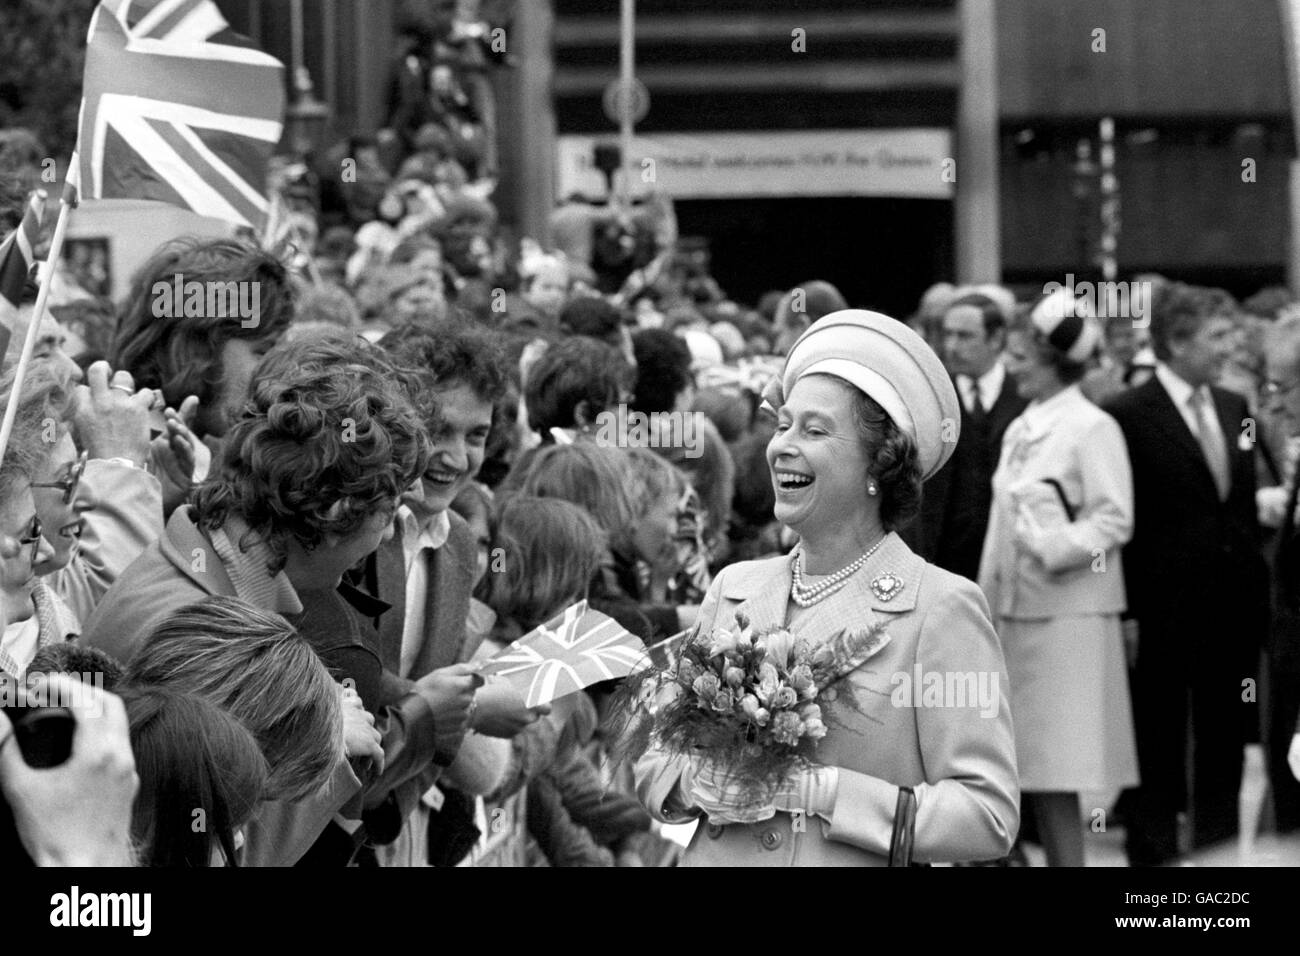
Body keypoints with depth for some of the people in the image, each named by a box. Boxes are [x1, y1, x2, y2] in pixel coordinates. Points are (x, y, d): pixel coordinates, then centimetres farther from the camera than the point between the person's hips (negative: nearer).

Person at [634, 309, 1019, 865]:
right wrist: (696, 784, -12)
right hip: (720, 859, 4)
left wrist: (814, 789, -19)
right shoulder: (734, 588, 5)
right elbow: (654, 765, 10)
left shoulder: (940, 608, -10)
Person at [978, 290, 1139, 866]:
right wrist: (989, 598, 12)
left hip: (1069, 616, -7)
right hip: (1017, 612, 7)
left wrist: (1050, 546, -22)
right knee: (1028, 767, 8)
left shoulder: (1092, 429, -9)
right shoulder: (1019, 431, 14)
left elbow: (1115, 521, -12)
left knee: (1056, 769, -7)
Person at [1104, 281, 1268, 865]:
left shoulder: (1234, 409, 11)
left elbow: (1246, 506, 15)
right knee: (1157, 756, 2)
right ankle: (1152, 856, 8)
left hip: (1234, 611, 6)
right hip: (1163, 614, -6)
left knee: (1223, 749, 11)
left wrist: (1258, 595, 9)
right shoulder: (1129, 416, -9)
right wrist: (1127, 613, -14)